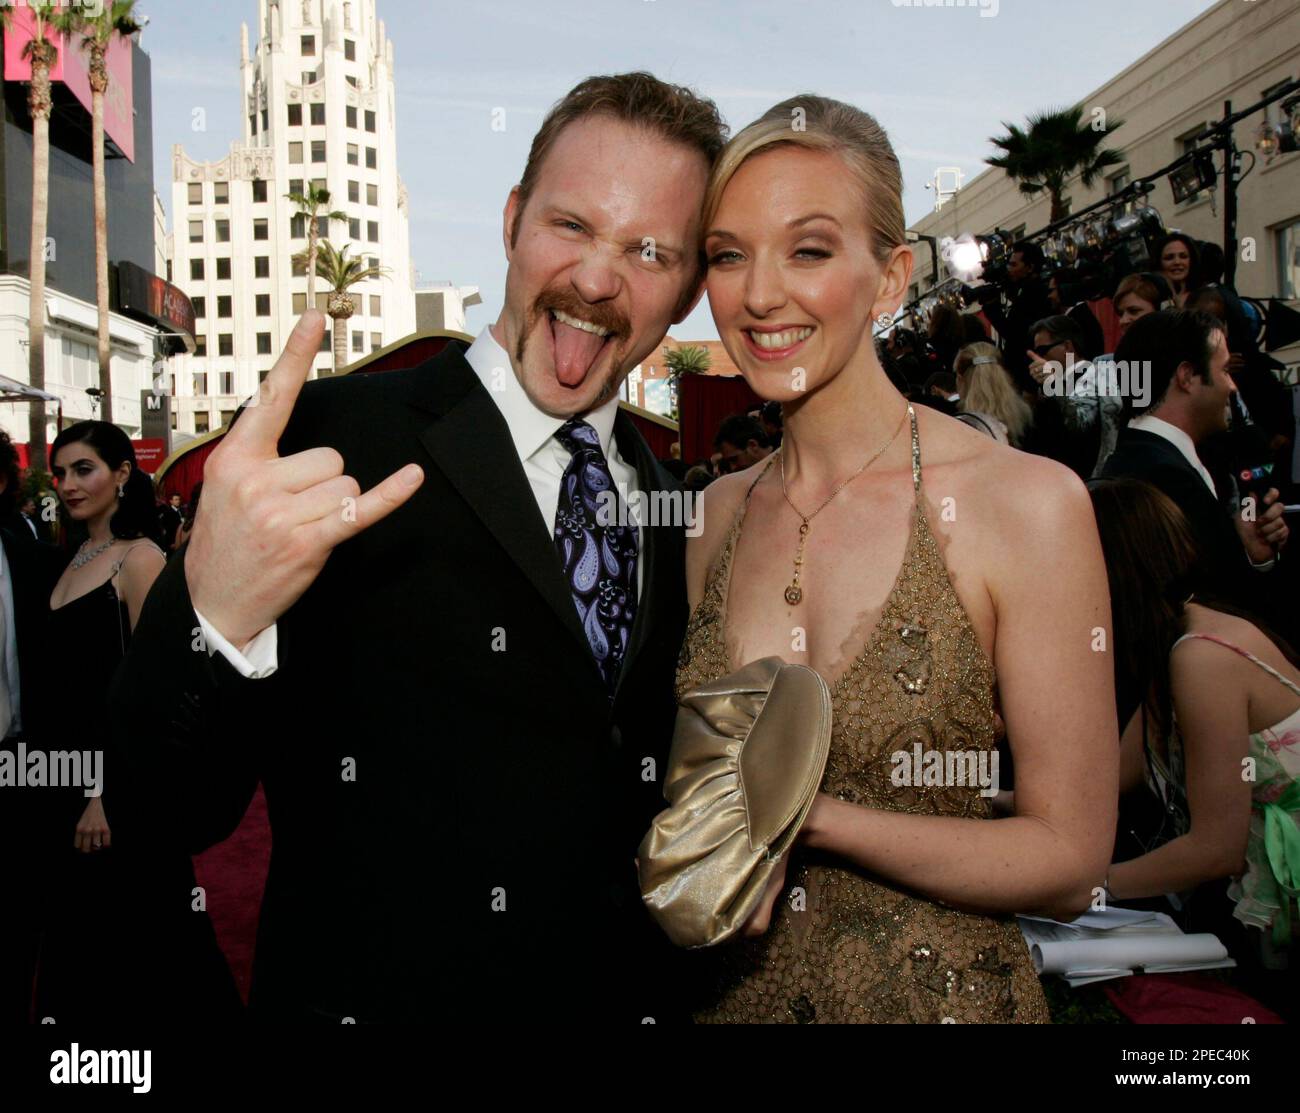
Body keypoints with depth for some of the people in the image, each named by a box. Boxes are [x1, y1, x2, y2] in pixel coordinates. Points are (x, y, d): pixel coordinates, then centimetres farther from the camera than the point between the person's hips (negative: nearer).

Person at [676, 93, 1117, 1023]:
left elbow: (1068, 859, -15)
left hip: (943, 991, -3)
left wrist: (800, 816, -23)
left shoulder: (1027, 502, -17)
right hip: (737, 990, 4)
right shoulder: (717, 514, -3)